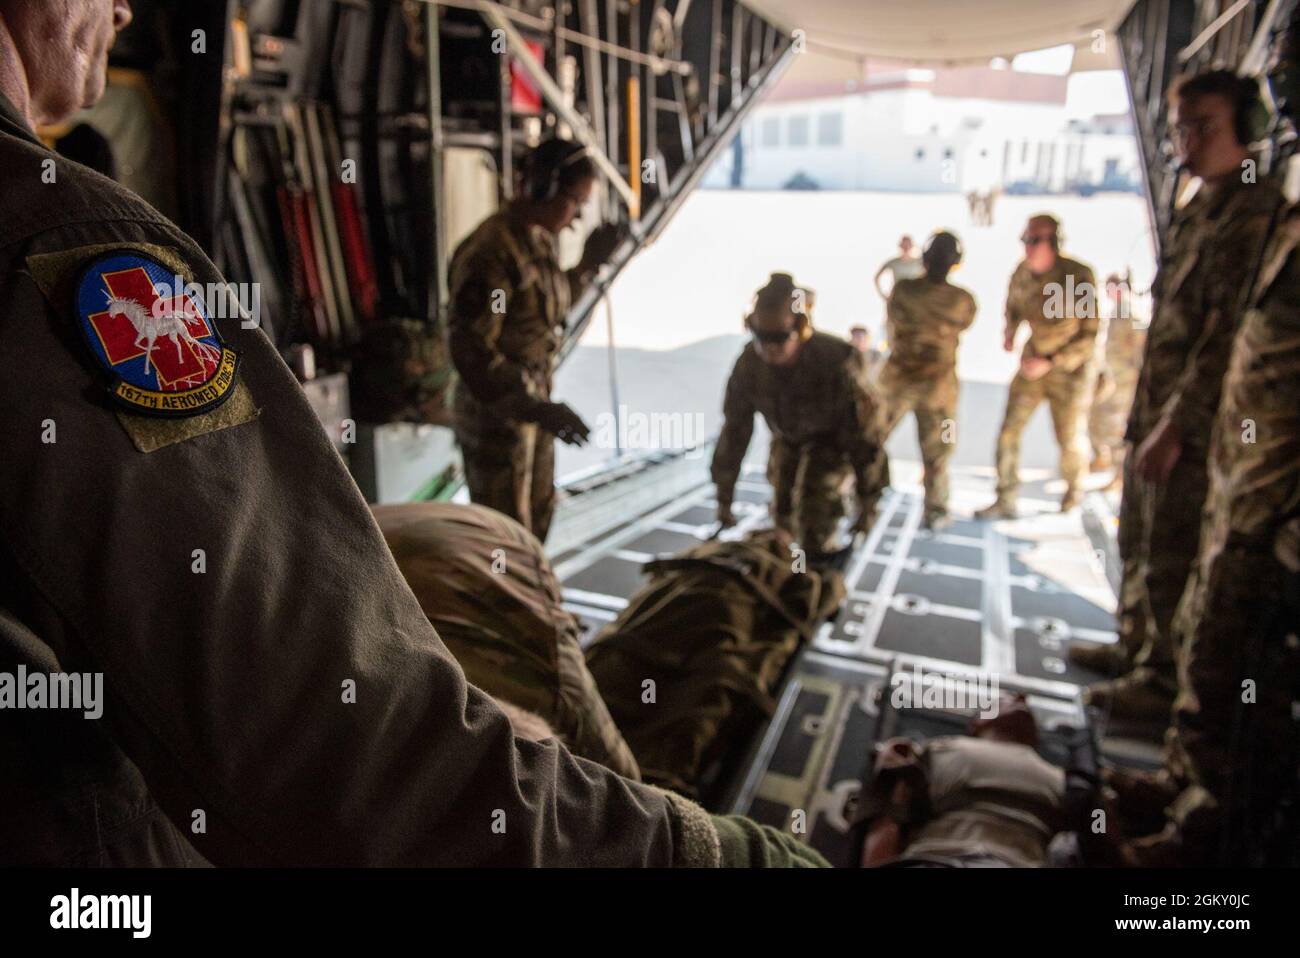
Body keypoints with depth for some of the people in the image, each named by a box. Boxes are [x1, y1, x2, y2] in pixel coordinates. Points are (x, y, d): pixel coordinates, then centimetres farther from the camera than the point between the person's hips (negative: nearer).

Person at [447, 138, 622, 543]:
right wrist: (533, 408, -34)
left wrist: (588, 263, 9)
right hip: (495, 414, -9)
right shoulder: (490, 252, -23)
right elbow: (470, 351, -26)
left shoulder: (541, 239, 5)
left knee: (539, 514, 24)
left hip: (531, 403, 9)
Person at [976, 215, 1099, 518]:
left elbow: (1090, 334, -20)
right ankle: (1005, 502, 0)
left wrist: (1049, 363, -26)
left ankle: (1072, 489, 39)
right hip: (1033, 363, 4)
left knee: (1067, 439, 9)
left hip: (1070, 368, -4)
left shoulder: (1078, 276, -23)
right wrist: (1010, 331, -4)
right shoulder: (1023, 272, -8)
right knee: (1009, 431, -7)